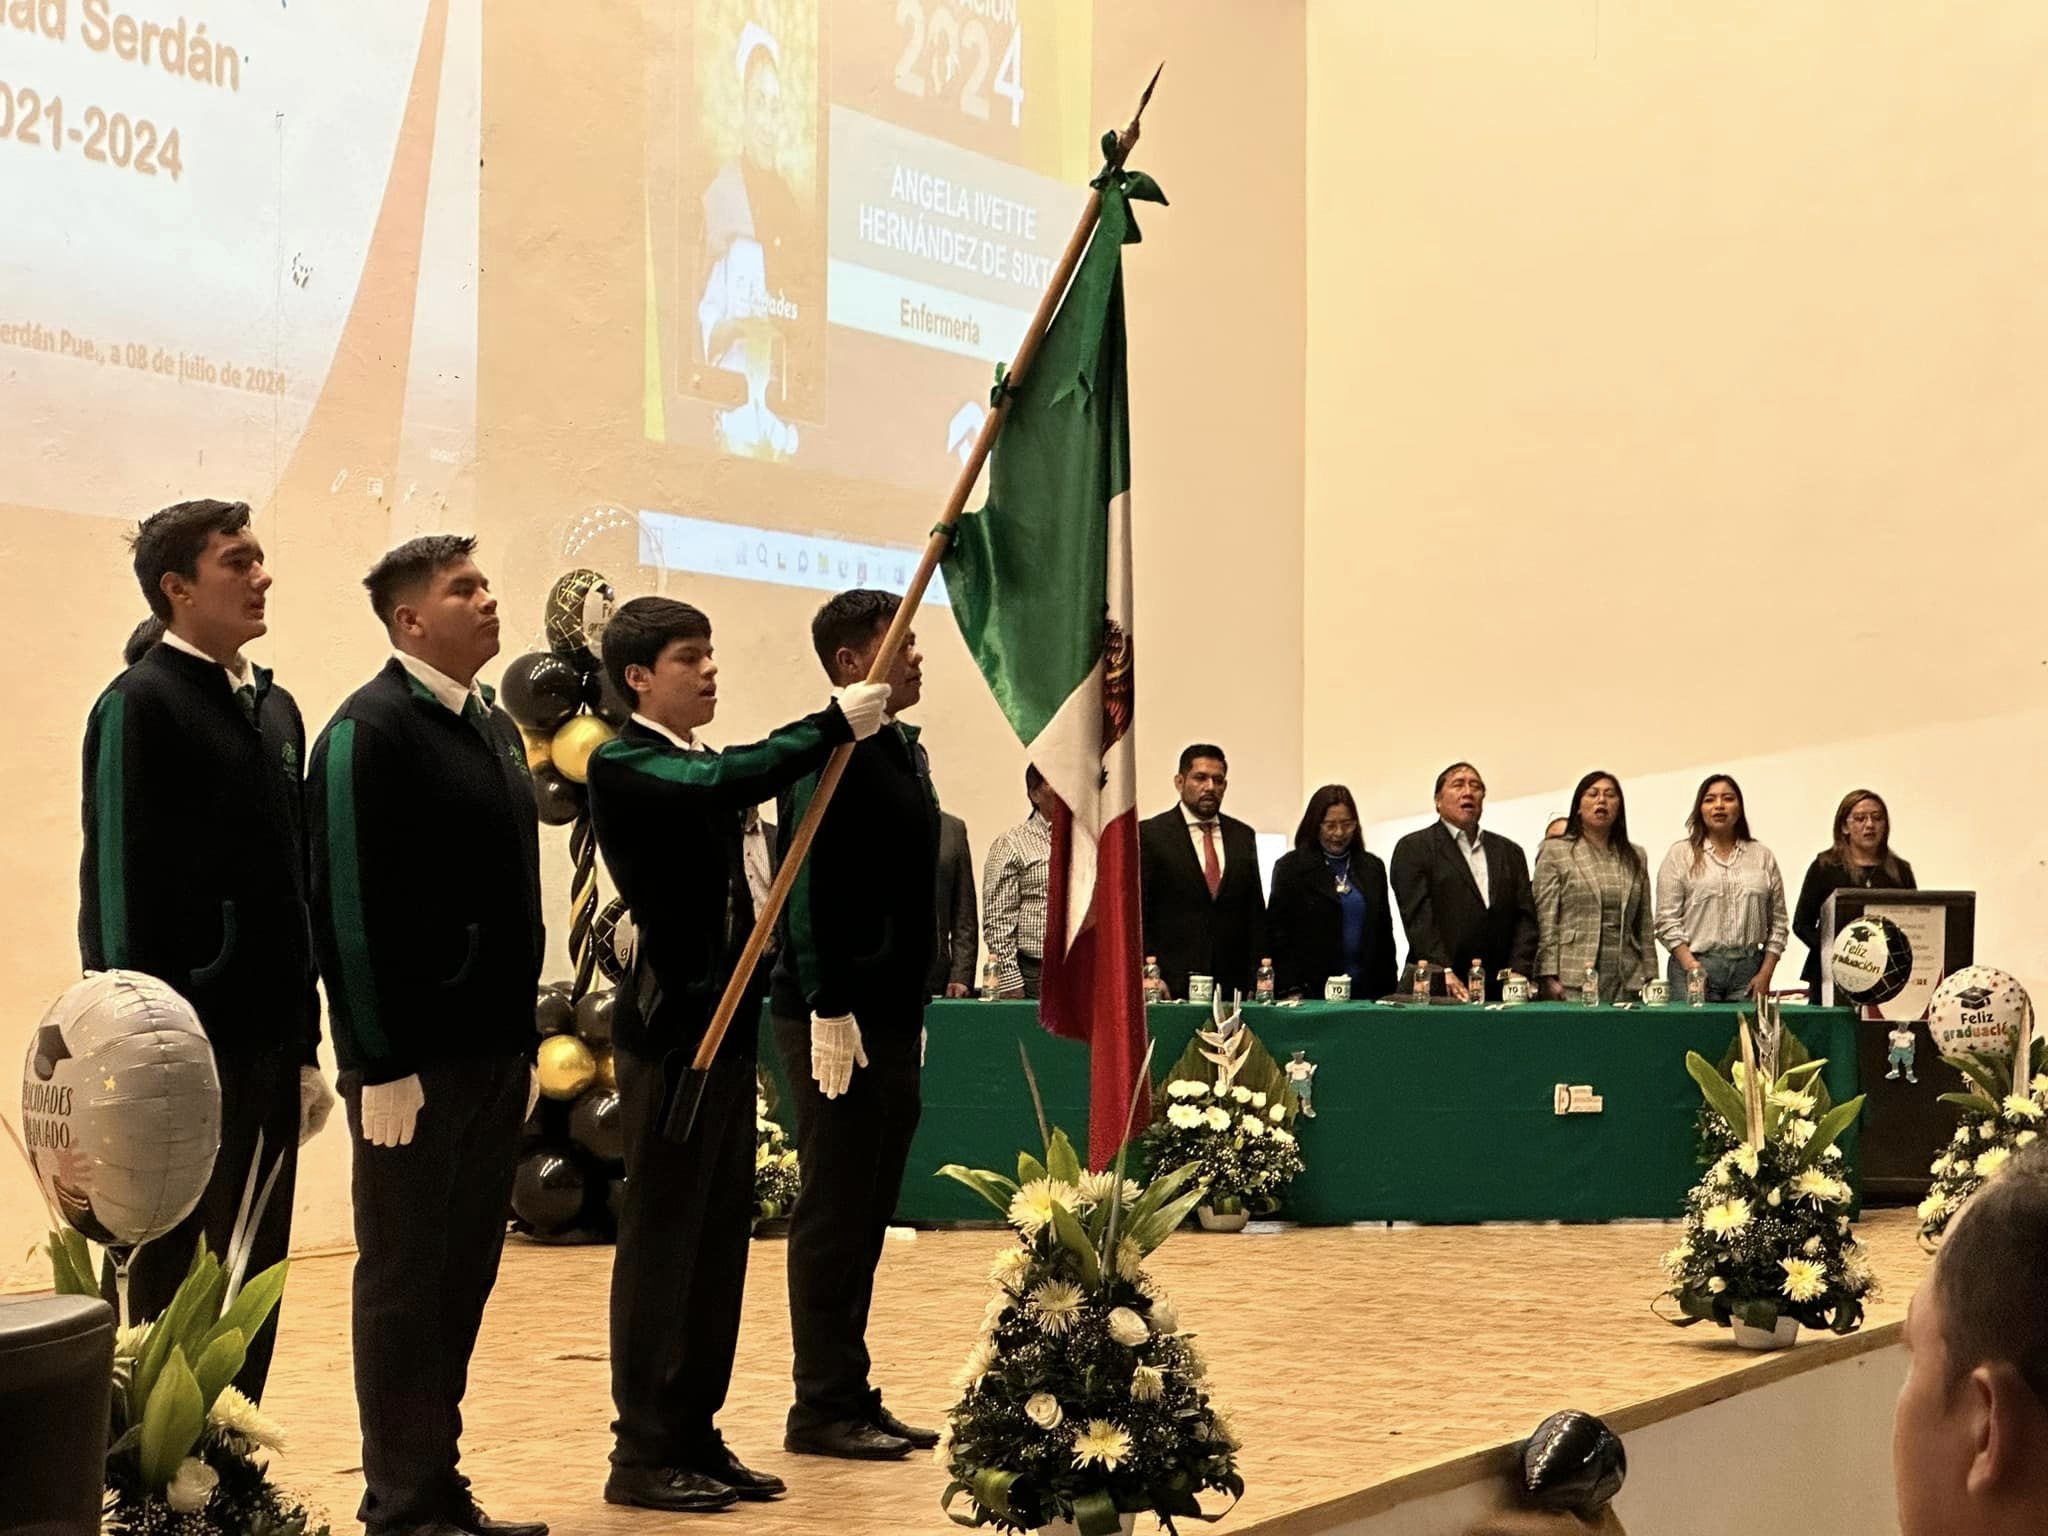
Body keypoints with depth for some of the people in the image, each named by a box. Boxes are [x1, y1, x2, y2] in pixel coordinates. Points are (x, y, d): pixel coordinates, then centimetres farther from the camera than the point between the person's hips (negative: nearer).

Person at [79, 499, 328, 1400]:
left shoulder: (275, 709, 13)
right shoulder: (140, 706, -8)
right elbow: (120, 888, -12)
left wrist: (306, 1044, 14)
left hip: (268, 1046, 7)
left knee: (253, 1289, 11)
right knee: (171, 1291, -1)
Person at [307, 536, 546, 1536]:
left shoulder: (494, 728, 13)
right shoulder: (369, 732, -11)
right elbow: (351, 906, -15)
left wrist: (524, 1039, 15)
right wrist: (382, 1064, -17)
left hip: (493, 1053, 7)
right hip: (415, 1064, -7)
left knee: (465, 1275, 12)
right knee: (404, 1281, 1)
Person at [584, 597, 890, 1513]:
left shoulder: (702, 770, 16)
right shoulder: (624, 767, -11)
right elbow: (729, 782, -27)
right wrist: (837, 723, -27)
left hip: (724, 1020, 8)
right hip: (671, 1025, -8)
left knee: (721, 1234, 9)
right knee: (662, 1235, -4)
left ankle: (696, 1437, 16)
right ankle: (644, 1454, 1)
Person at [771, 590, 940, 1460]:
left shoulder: (903, 751, 15)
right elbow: (808, 892, -19)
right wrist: (829, 1013, -22)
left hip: (892, 1019, 9)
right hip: (839, 1021, -9)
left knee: (868, 1216, 12)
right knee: (834, 1216, -3)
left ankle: (852, 1397, 19)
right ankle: (823, 1408, 4)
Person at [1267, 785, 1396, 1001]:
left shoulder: (1372, 867, 15)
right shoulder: (1291, 867, 3)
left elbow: (1384, 933, 17)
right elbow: (1277, 932, -1)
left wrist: (1388, 989, 9)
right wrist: (1292, 991, -9)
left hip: (1365, 990, 3)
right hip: (1312, 992, -3)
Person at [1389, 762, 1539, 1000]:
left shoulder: (1510, 852, 19)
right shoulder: (1413, 848, 4)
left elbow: (1525, 918, 12)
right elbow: (1418, 918, -7)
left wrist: (1518, 972, -3)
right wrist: (1445, 973, -17)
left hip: (1499, 990, 4)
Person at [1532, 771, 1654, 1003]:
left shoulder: (1635, 858, 19)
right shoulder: (1555, 852, 6)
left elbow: (1644, 925, 18)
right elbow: (1544, 921, -1)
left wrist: (1650, 979, 9)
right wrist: (1549, 978, -10)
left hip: (1626, 981, 3)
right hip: (1574, 979, -3)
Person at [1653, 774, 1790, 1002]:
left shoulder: (1762, 857, 13)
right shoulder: (1680, 854, 6)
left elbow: (1777, 923, 11)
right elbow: (1667, 921, 0)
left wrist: (1765, 974, 1)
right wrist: (1691, 967, -10)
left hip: (1748, 968, 2)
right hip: (1696, 965, -2)